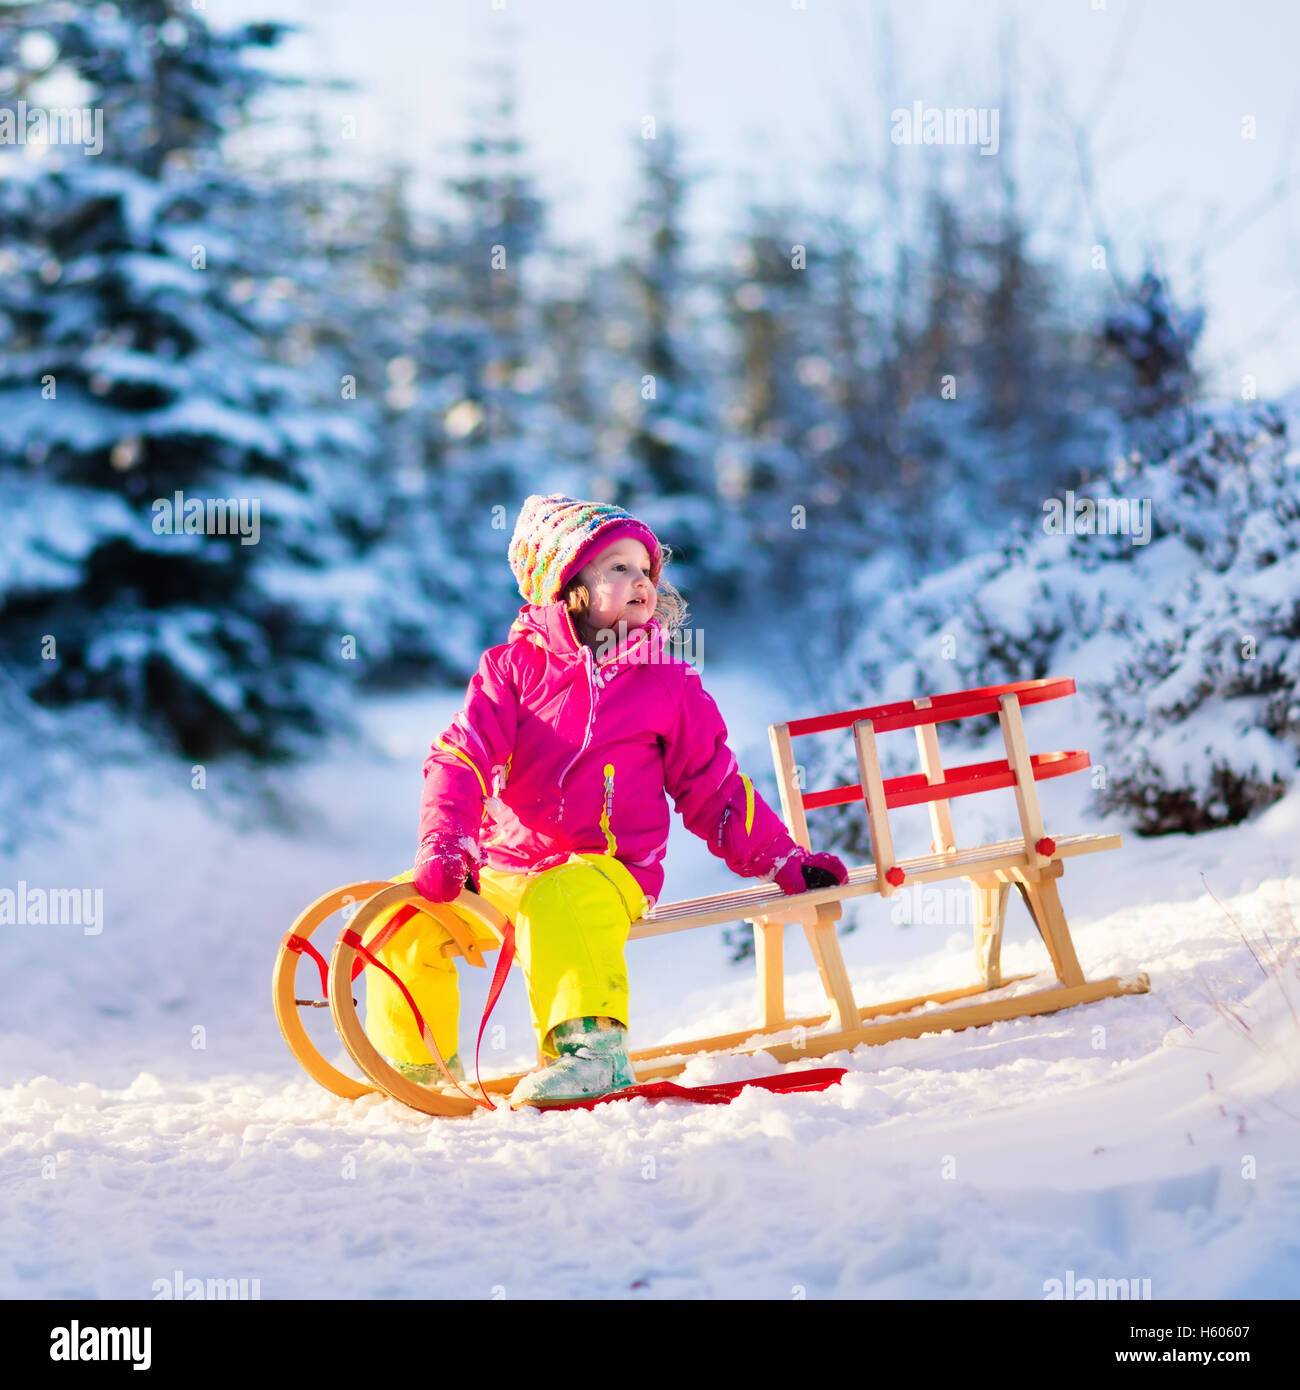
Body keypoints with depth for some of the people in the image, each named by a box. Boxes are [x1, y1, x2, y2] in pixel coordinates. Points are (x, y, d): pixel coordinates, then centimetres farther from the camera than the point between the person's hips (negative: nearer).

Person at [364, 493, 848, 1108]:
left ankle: (591, 1046, -34)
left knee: (558, 903, -36)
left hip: (606, 871, -3)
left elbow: (713, 787, 15)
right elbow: (460, 758, -3)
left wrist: (783, 861, 8)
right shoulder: (514, 666, 6)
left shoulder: (668, 683, 9)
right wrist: (443, 846, -19)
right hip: (503, 867, 3)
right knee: (407, 915, -11)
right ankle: (420, 1067, 8)